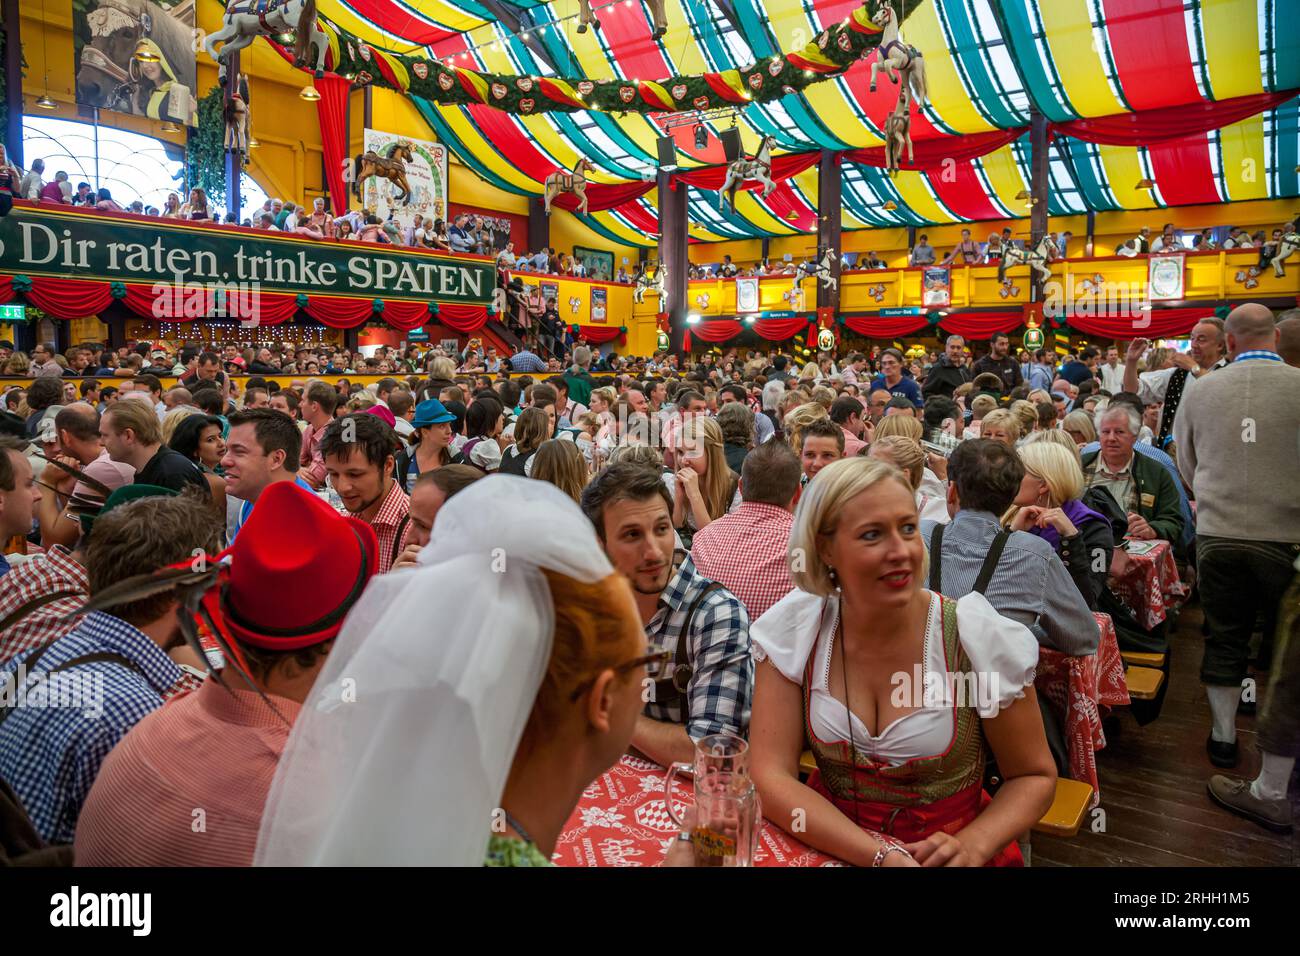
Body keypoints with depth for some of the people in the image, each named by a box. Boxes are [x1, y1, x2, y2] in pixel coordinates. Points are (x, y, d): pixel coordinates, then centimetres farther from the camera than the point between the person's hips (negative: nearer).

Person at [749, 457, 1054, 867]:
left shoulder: (981, 638, -12)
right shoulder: (795, 629, -10)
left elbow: (1034, 776, 0)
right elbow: (771, 777, -11)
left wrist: (971, 847, -17)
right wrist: (883, 855, -22)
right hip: (830, 844, 0)